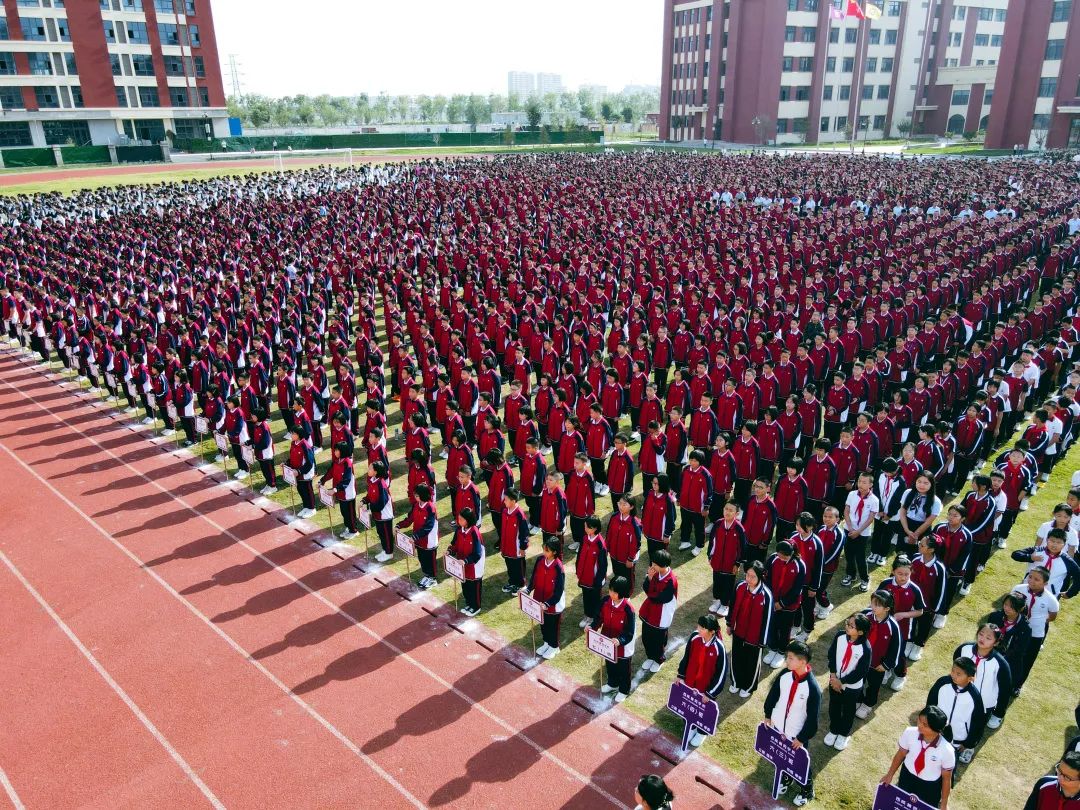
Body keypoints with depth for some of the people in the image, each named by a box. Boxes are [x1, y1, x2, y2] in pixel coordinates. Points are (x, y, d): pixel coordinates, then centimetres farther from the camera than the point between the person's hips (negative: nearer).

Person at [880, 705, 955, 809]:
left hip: (930, 786, -2)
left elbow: (946, 778, -15)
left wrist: (944, 803, -4)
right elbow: (901, 753, -8)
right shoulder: (909, 733, -27)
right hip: (907, 776, 2)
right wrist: (890, 774, 5)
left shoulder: (946, 750, -32)